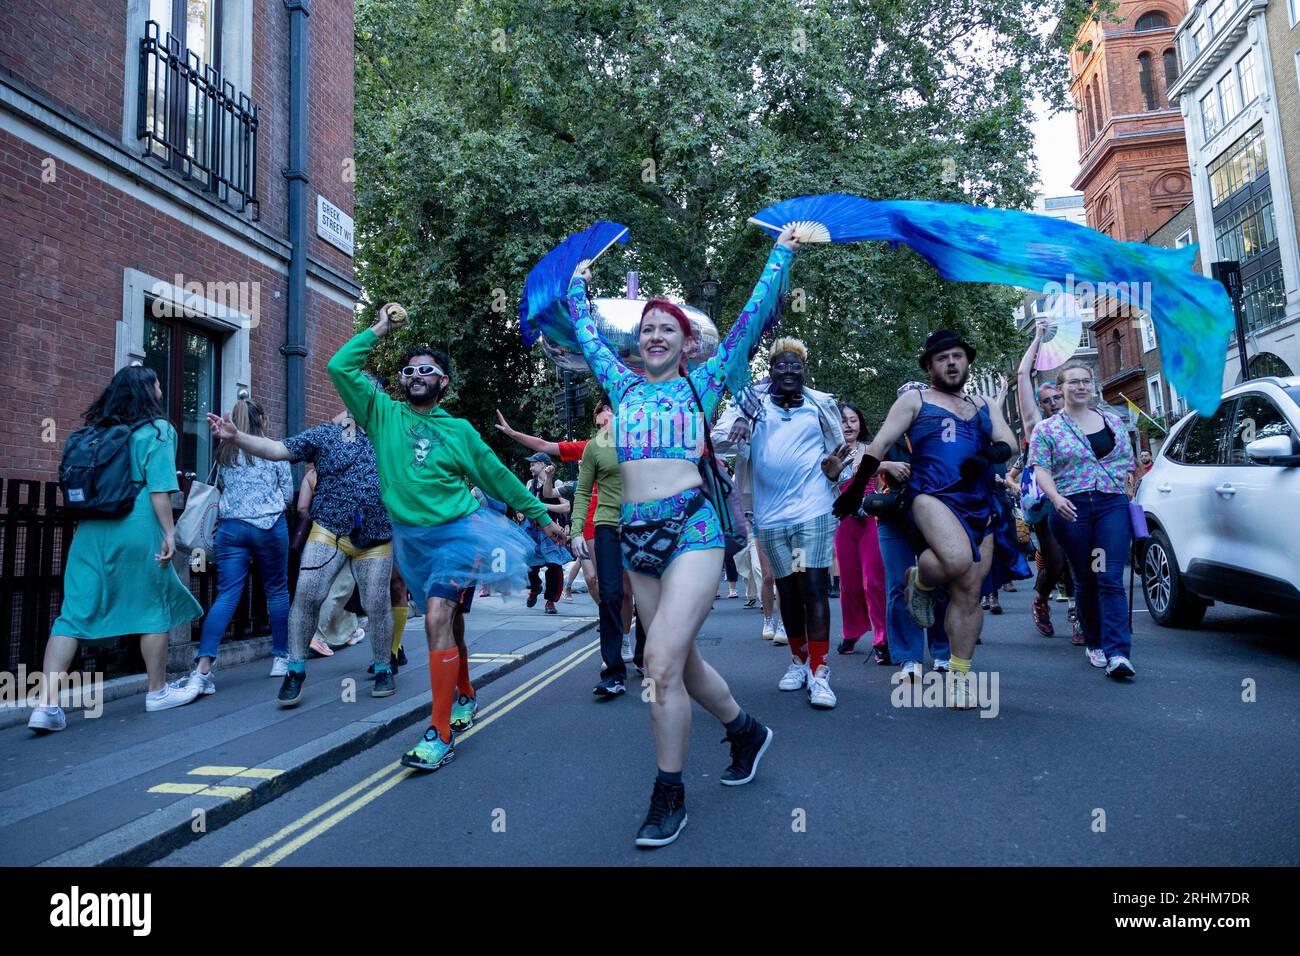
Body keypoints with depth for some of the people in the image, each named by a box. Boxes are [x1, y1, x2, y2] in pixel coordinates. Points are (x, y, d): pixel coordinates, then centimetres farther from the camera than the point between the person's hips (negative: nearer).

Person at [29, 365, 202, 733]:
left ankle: (47, 703, -2)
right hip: (137, 530, -5)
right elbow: (159, 488, -12)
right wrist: (169, 531, -10)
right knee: (153, 607, 8)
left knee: (74, 613, 4)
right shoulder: (157, 429, -4)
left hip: (90, 530, 5)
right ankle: (158, 691, 20)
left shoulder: (97, 430, 13)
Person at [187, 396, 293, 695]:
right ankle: (280, 658, 19)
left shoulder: (225, 453, 10)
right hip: (270, 525, -3)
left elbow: (221, 487, 23)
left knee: (226, 595, -2)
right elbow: (288, 494, 5)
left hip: (231, 526, 3)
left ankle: (202, 669, -16)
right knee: (277, 590, 11)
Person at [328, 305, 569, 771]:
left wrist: (542, 516, 13)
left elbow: (499, 478, 10)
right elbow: (339, 367, -2)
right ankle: (465, 697, 39)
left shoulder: (459, 431, 4)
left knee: (439, 619, -18)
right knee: (447, 622, 15)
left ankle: (441, 732, -12)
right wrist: (378, 330, 2)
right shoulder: (383, 414, 6)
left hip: (456, 531, -3)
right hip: (411, 538, 3)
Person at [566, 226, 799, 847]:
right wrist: (578, 285, 42)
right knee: (679, 661, 12)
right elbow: (586, 332, 30)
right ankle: (746, 732, 39)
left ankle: (669, 795, 4)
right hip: (636, 537, 5)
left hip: (692, 529, -5)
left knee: (662, 663, -15)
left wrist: (781, 253, 18)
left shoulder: (704, 382, 7)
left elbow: (753, 315, 10)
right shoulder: (623, 385, 16)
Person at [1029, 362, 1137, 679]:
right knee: (1085, 580, 6)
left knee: (1111, 578, -9)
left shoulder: (1113, 421, 14)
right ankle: (1094, 644, 21)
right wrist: (1056, 498, -21)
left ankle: (1117, 652, -13)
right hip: (1072, 509, -1)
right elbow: (1041, 470, -4)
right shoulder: (1046, 430, 4)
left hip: (1113, 504, 2)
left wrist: (1130, 496, 13)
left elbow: (1128, 462, 20)